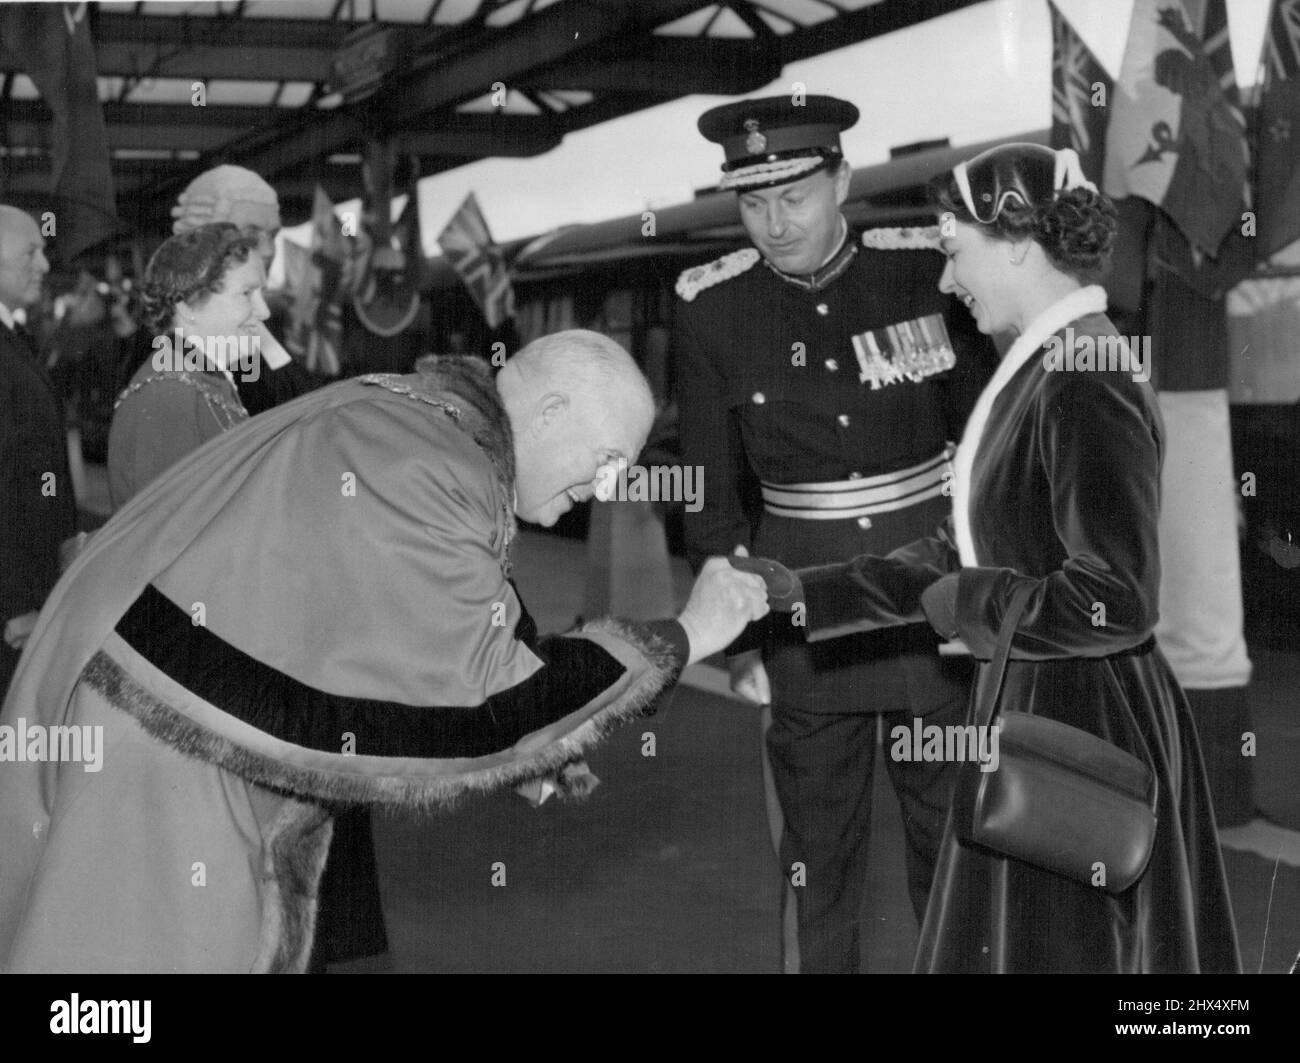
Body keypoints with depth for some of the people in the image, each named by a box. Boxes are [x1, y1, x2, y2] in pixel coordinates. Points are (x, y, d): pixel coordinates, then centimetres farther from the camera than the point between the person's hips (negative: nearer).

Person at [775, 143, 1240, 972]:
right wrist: (800, 597, 7)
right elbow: (963, 556, 12)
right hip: (1042, 716, 9)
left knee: (1055, 949, 4)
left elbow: (1115, 603, -27)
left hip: (1077, 731, -9)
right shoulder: (1043, 369, 10)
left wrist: (962, 605, -14)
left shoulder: (1085, 385, -21)